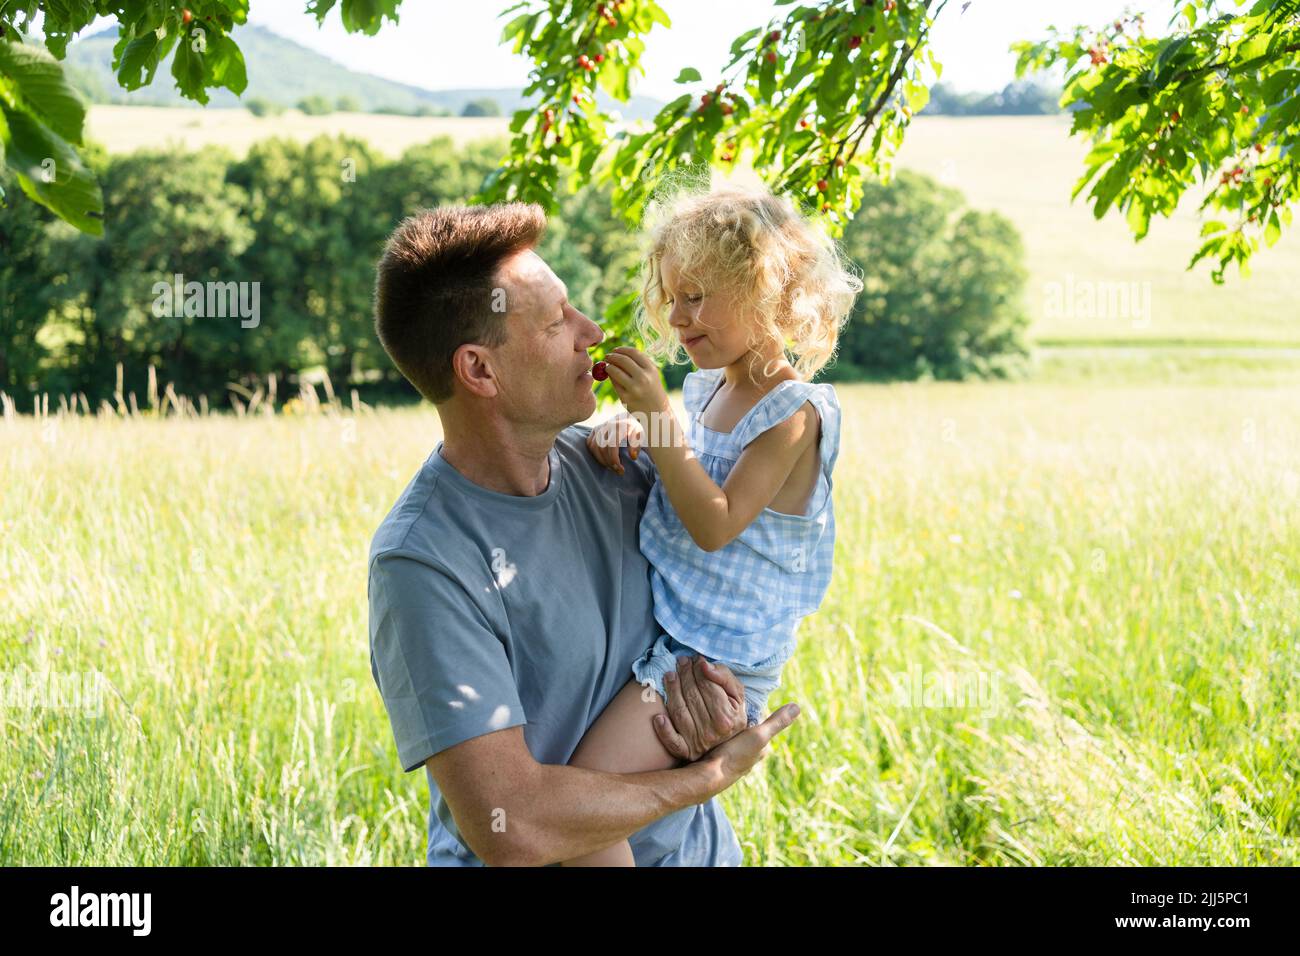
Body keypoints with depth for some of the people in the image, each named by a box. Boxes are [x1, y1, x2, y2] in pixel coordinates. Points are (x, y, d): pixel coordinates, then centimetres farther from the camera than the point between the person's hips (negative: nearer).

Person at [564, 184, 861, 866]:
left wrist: (659, 418, -26)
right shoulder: (704, 388, 8)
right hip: (663, 621, 9)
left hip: (715, 655, -9)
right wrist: (628, 434, 1)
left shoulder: (791, 413, -17)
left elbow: (715, 525, -24)